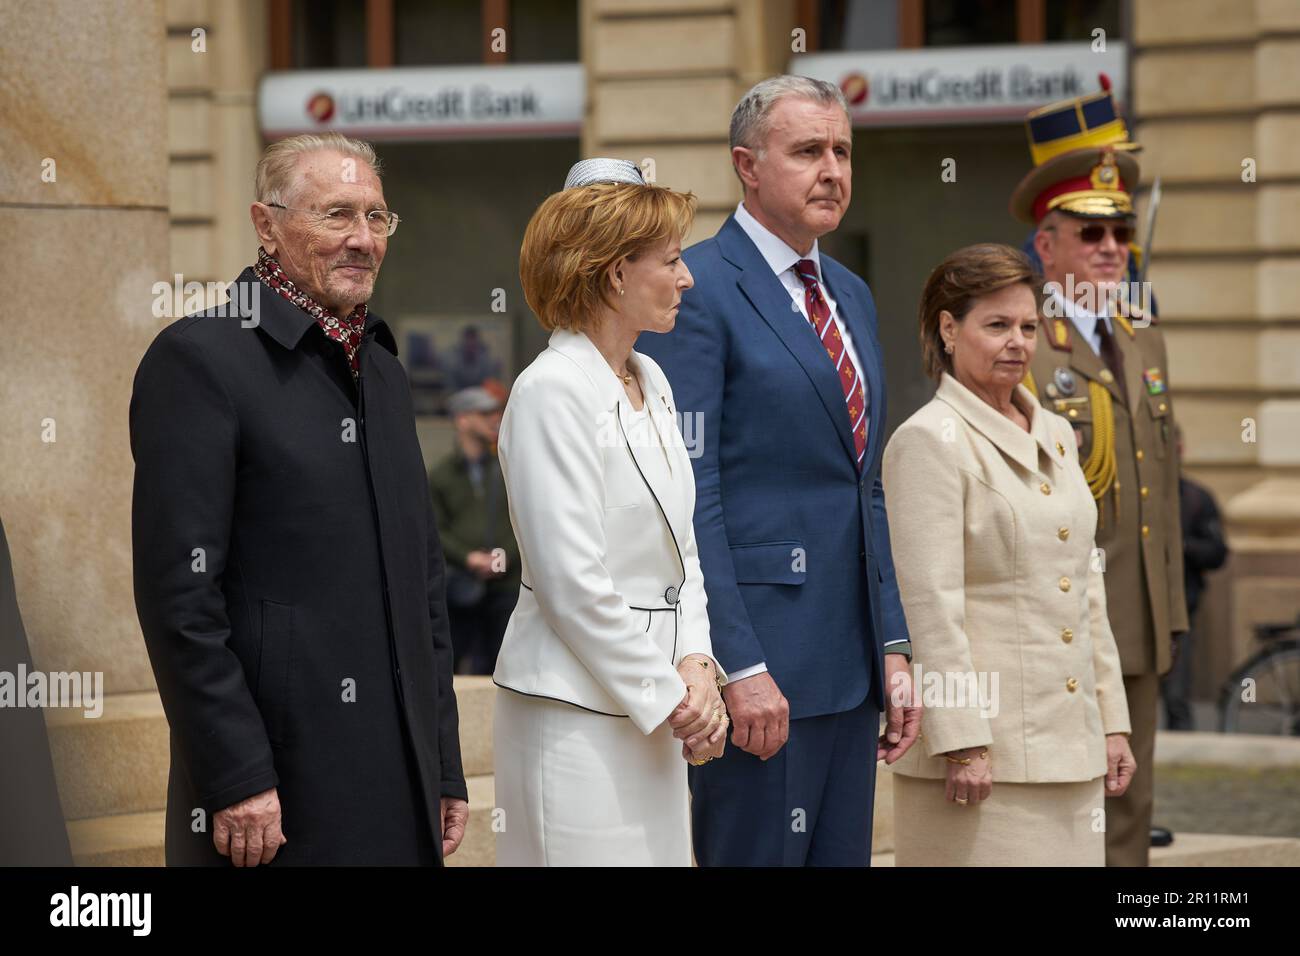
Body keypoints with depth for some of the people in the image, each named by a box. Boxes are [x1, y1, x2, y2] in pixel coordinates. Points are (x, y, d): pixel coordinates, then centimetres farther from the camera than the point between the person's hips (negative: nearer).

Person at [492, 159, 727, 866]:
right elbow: (573, 583, -16)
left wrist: (696, 667, 0)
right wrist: (667, 695, -10)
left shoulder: (650, 383, 14)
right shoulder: (552, 392, -13)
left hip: (651, 713, 8)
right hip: (576, 713, -8)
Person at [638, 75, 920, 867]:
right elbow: (688, 494, -15)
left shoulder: (852, 296, 18)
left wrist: (894, 648, 12)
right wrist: (739, 666, -20)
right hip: (760, 658, -8)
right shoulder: (699, 289, -8)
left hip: (851, 660, 8)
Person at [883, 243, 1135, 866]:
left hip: (1067, 743, 7)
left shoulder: (1055, 434, 16)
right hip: (986, 747, -7)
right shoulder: (929, 440, -7)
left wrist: (1112, 721, 15)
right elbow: (931, 606, -14)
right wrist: (962, 744, -18)